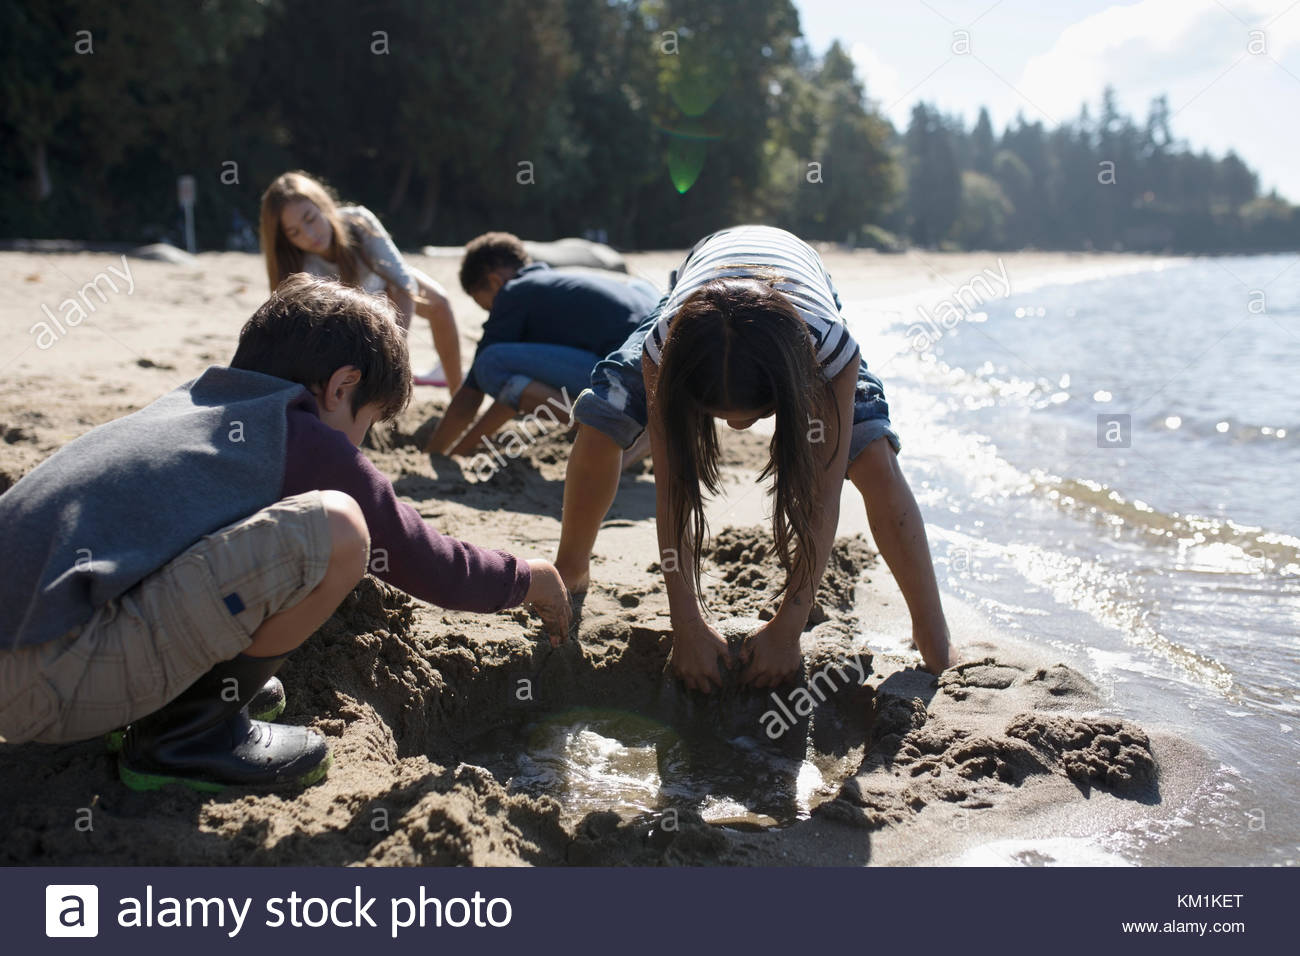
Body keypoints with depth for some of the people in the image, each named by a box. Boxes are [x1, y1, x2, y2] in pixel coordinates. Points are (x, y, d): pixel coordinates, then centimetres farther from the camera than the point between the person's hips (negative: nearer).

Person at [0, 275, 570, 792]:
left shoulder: (187, 404, 24)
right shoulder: (309, 443, -1)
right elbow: (433, 570, 7)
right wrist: (530, 580, 27)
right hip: (53, 676, -10)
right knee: (334, 527, -15)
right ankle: (189, 734, 0)